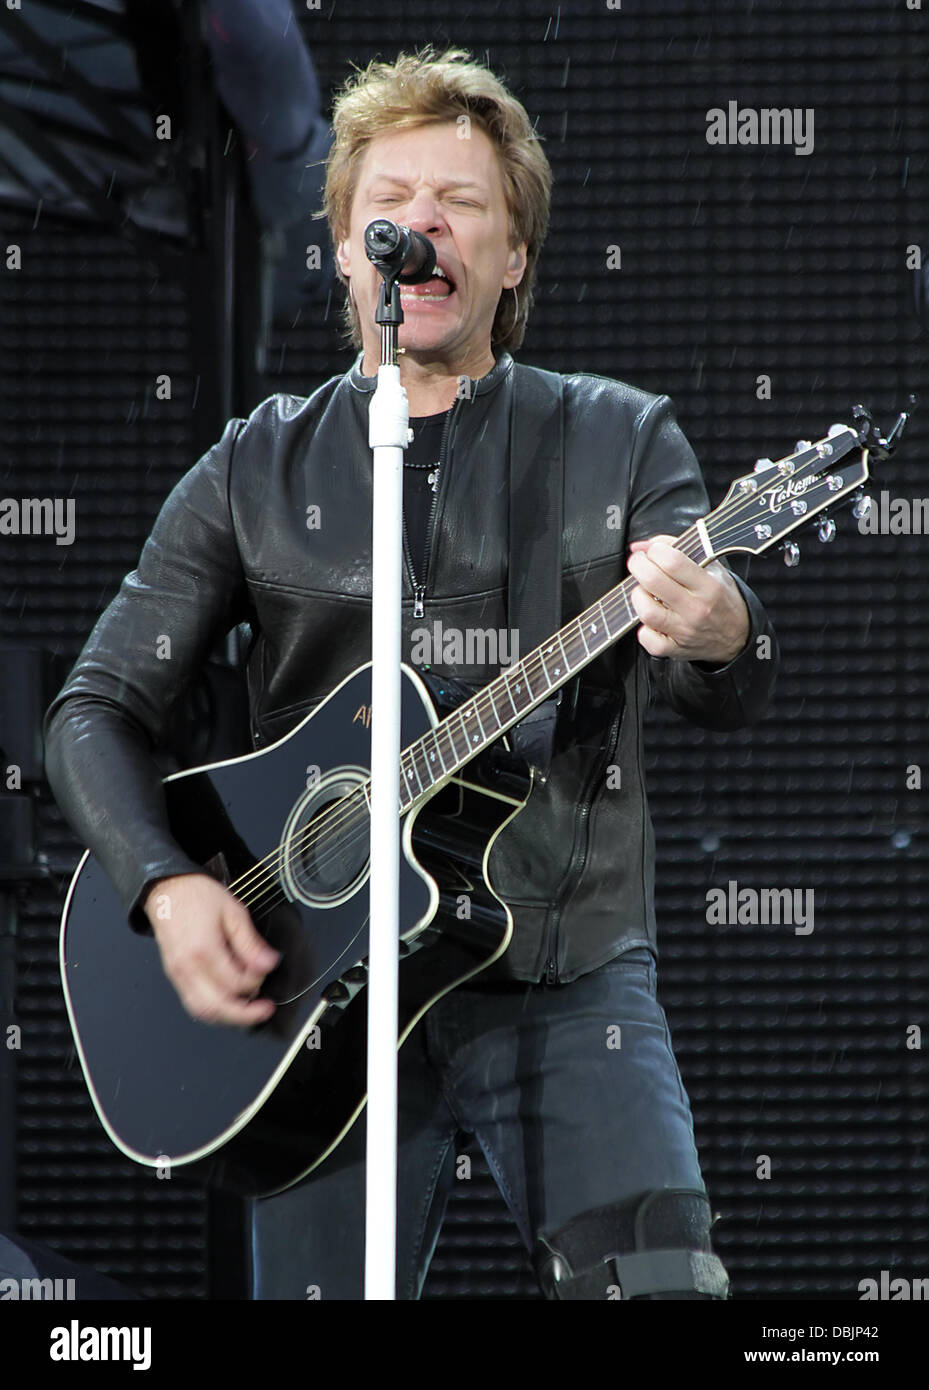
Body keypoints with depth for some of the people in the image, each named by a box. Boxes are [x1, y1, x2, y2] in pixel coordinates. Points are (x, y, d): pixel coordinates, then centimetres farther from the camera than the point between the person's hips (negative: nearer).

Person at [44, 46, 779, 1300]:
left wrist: (716, 637, -30)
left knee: (656, 1278, -19)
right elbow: (97, 712, 9)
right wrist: (169, 889, -10)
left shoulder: (617, 438, 7)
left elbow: (733, 696, -5)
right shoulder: (259, 471, 10)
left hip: (567, 976, -1)